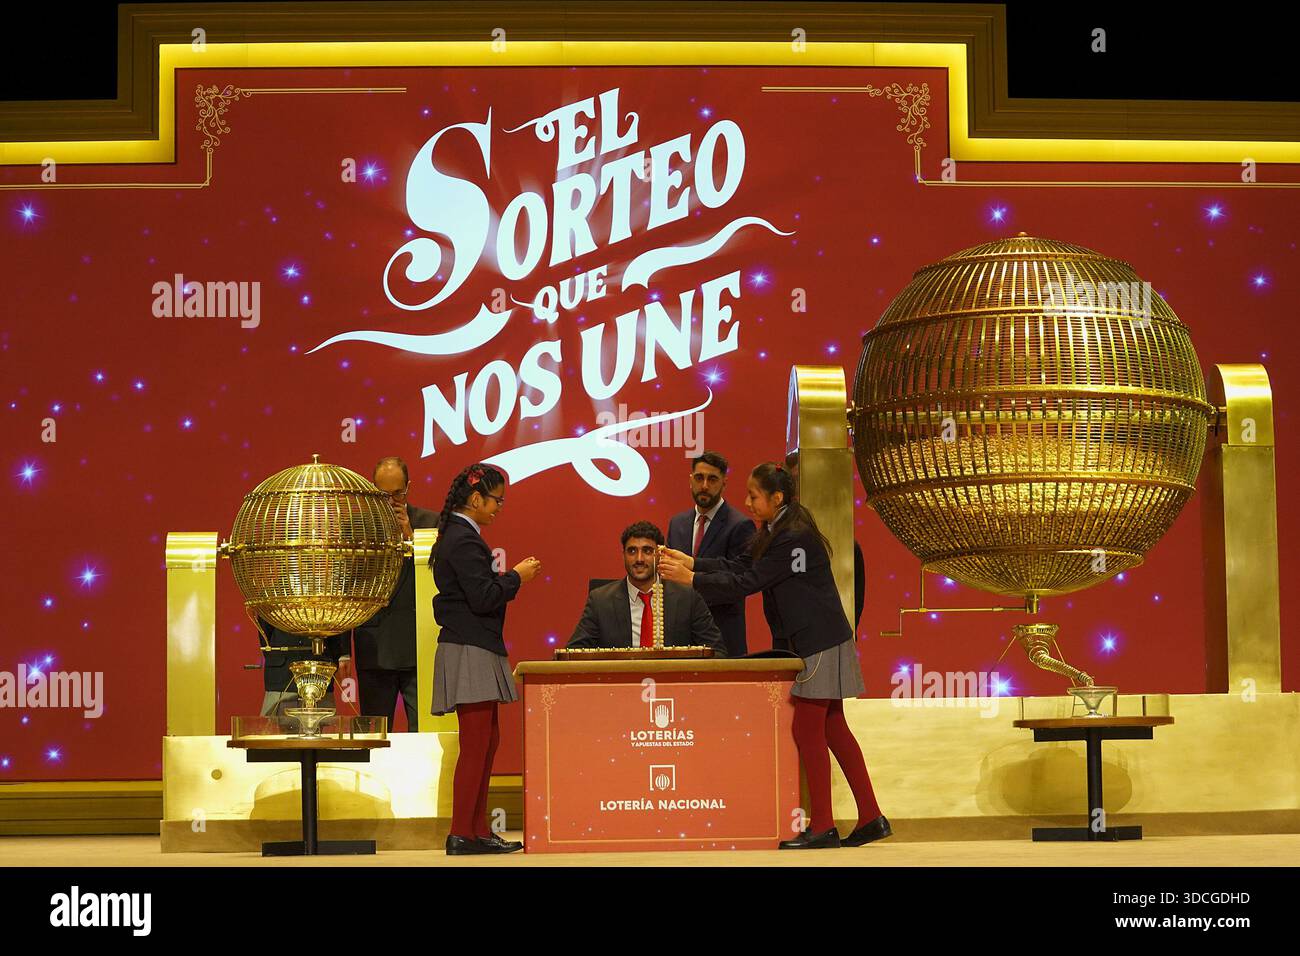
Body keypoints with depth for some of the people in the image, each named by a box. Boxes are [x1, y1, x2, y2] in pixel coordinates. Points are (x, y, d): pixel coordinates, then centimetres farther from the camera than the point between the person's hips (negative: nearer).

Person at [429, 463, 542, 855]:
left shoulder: (457, 536, 16)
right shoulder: (464, 540, -16)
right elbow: (483, 598, -21)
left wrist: (509, 577, 11)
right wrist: (516, 577, -8)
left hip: (473, 651, 11)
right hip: (469, 653, -11)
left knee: (487, 741, 13)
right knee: (476, 744, -8)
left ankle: (478, 830, 16)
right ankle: (461, 835, -5)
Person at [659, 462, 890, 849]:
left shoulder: (794, 538, -21)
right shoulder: (776, 532, 10)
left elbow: (747, 582, -21)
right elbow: (742, 567, 10)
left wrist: (692, 579, -17)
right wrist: (691, 562, 4)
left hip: (820, 643, -10)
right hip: (809, 642, 10)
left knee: (807, 731, -6)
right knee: (832, 729, 12)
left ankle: (822, 827, 1)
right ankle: (871, 818, 16)